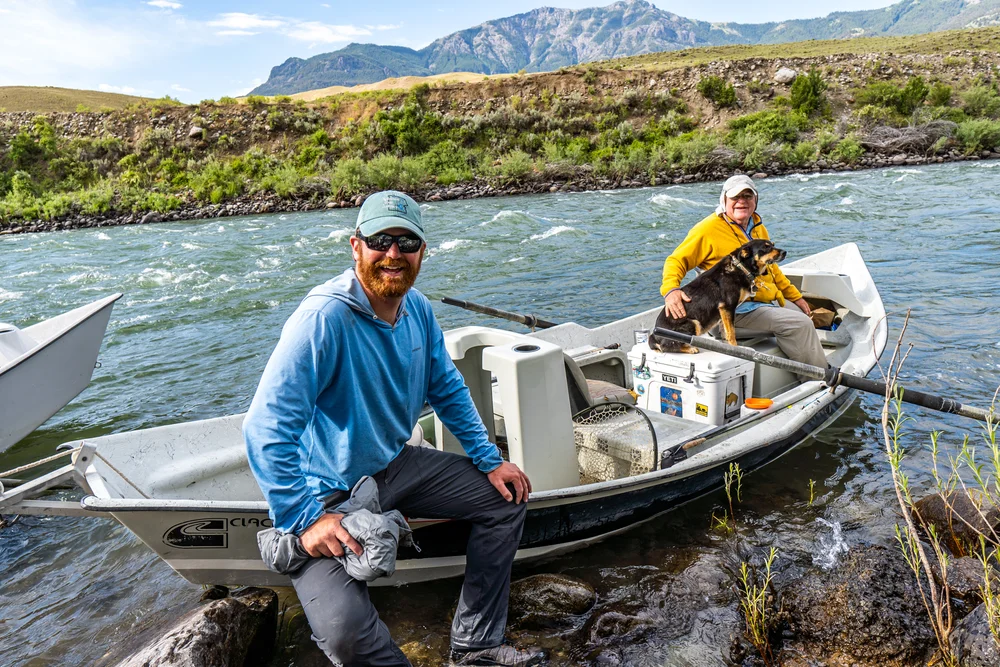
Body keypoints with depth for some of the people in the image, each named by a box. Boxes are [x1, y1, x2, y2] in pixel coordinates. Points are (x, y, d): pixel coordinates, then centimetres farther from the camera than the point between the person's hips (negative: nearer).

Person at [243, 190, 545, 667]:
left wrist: (489, 460, 8)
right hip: (331, 492, -7)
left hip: (397, 463, 8)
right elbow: (266, 430, -27)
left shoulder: (417, 308, -2)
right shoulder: (324, 317, -26)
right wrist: (304, 518, -27)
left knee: (506, 499, 8)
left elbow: (447, 390, 11)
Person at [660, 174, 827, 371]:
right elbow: (676, 261, -15)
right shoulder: (709, 229, -14)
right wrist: (670, 290, -35)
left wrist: (795, 296, 24)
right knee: (800, 325, -17)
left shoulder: (757, 227, 12)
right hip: (740, 309, -9)